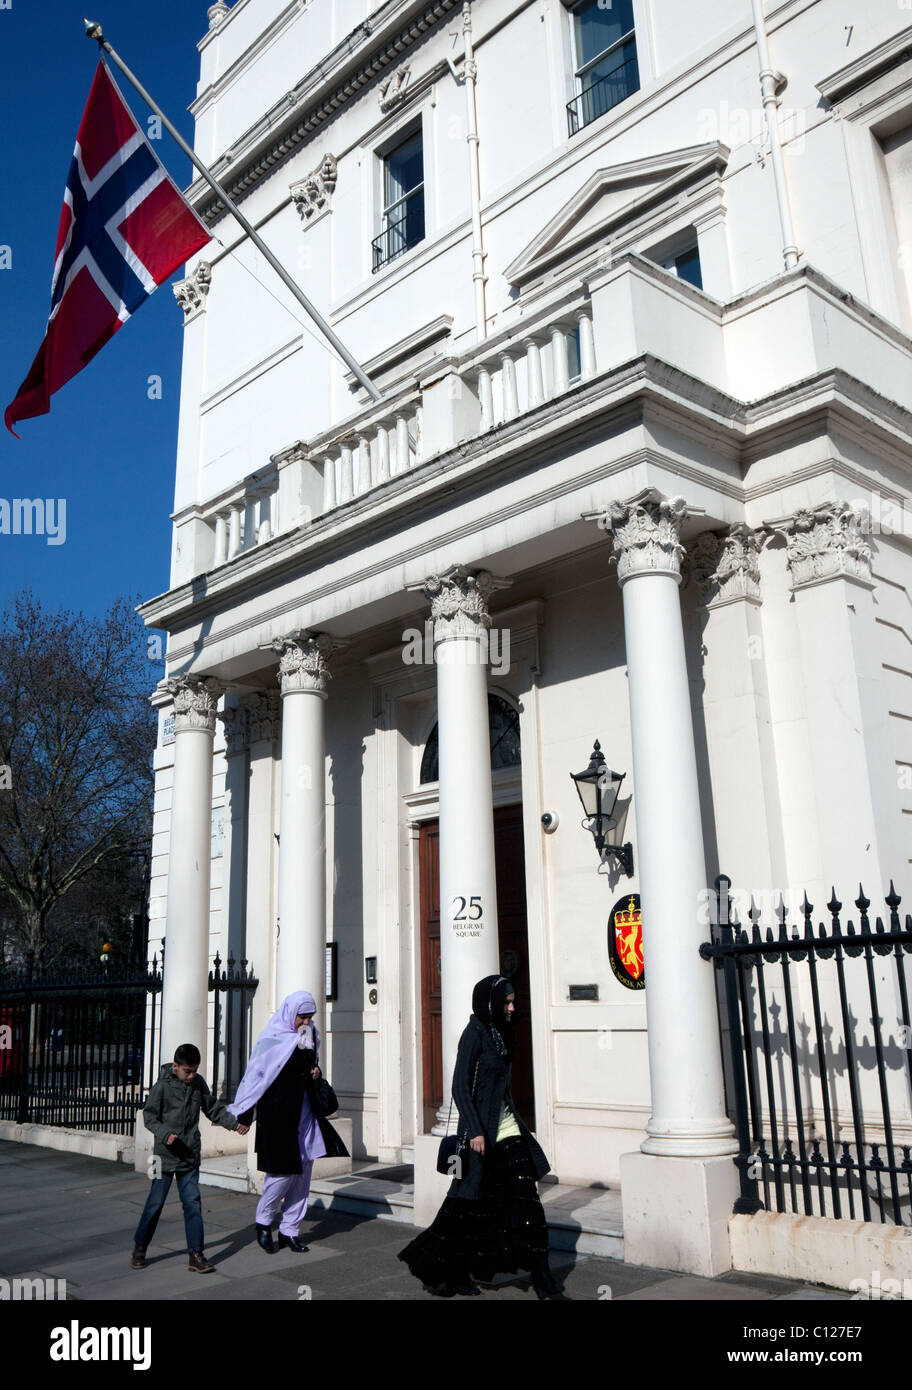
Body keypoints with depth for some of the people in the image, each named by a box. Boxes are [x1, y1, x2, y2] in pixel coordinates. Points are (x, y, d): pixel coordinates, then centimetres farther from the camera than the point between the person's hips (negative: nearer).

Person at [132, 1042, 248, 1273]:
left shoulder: (198, 1083, 4)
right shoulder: (163, 1085, -10)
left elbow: (213, 1108, 12)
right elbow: (149, 1117, -8)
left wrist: (234, 1122, -2)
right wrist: (165, 1134, -24)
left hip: (190, 1156, 4)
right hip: (166, 1155, -3)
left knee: (193, 1203, 2)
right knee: (155, 1202, 4)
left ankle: (196, 1254, 9)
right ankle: (139, 1248, 24)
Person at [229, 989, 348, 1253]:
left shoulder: (310, 1035, 8)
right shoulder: (271, 1040, -11)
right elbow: (254, 1077, -8)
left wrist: (316, 1073, 1)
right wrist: (243, 1115, -9)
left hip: (303, 1110, 6)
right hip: (277, 1111, -6)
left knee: (303, 1172, 6)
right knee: (284, 1171, -5)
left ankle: (289, 1230, 18)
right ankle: (263, 1222, 18)